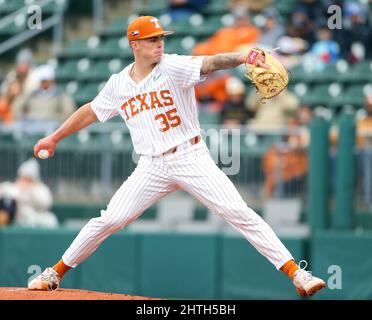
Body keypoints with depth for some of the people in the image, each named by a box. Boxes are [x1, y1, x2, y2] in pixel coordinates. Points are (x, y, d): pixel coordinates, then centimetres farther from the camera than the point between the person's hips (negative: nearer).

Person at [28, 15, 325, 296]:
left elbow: (210, 63, -24)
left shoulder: (173, 67, -7)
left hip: (192, 158, -3)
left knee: (239, 213, -14)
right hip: (152, 167, 3)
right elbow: (90, 111, 22)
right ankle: (56, 273, 15)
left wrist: (242, 57, -44)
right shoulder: (118, 84, 7)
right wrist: (54, 138, 27)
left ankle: (295, 272, -16)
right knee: (108, 221, -2)